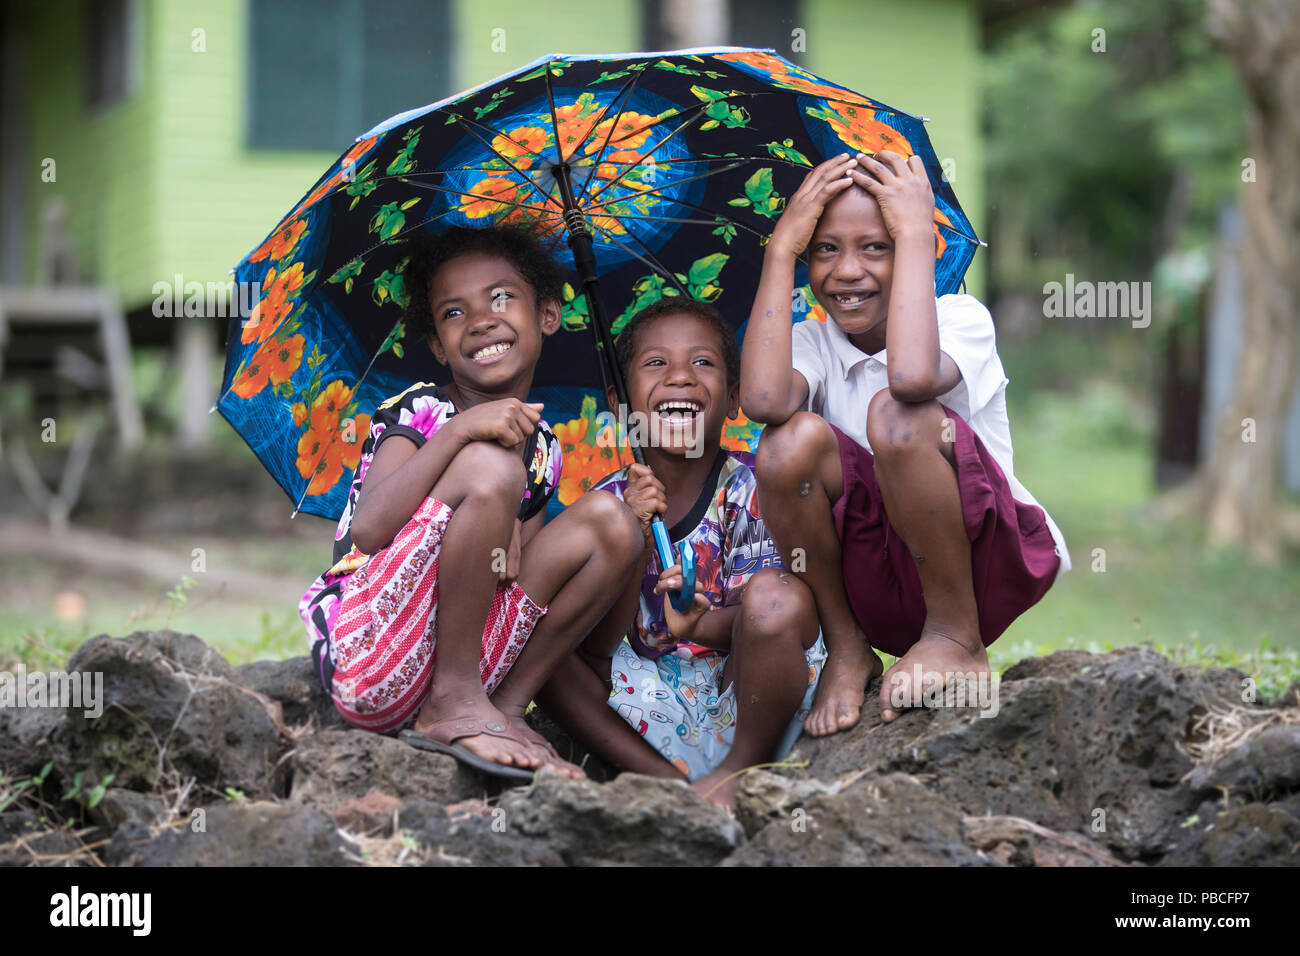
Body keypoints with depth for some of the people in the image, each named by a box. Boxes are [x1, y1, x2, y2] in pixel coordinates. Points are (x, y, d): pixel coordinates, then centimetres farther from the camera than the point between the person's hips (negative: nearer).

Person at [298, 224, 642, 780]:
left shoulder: (541, 446, 14)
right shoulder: (417, 412, -4)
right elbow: (368, 531, -20)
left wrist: (510, 539, -5)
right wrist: (458, 430, -27)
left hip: (464, 659, 6)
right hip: (364, 666, -6)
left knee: (608, 523, -3)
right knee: (487, 467, -24)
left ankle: (505, 709, -6)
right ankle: (453, 709, -18)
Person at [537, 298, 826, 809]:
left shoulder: (750, 486, -9)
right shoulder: (608, 502, -1)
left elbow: (764, 613, -13)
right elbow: (593, 650, -8)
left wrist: (700, 625, -36)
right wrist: (631, 545, -24)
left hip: (740, 693, -4)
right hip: (653, 704, 4)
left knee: (780, 596, -32)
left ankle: (742, 768, -11)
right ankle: (667, 780, -15)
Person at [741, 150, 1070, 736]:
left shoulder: (960, 316, -6)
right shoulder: (812, 343, 3)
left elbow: (911, 376, -34)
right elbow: (764, 401, -24)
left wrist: (916, 234, -22)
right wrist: (781, 248, -16)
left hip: (995, 567, -4)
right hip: (887, 590, 4)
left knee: (895, 415, -28)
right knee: (794, 438, -22)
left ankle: (957, 638, -13)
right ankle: (846, 650, -3)